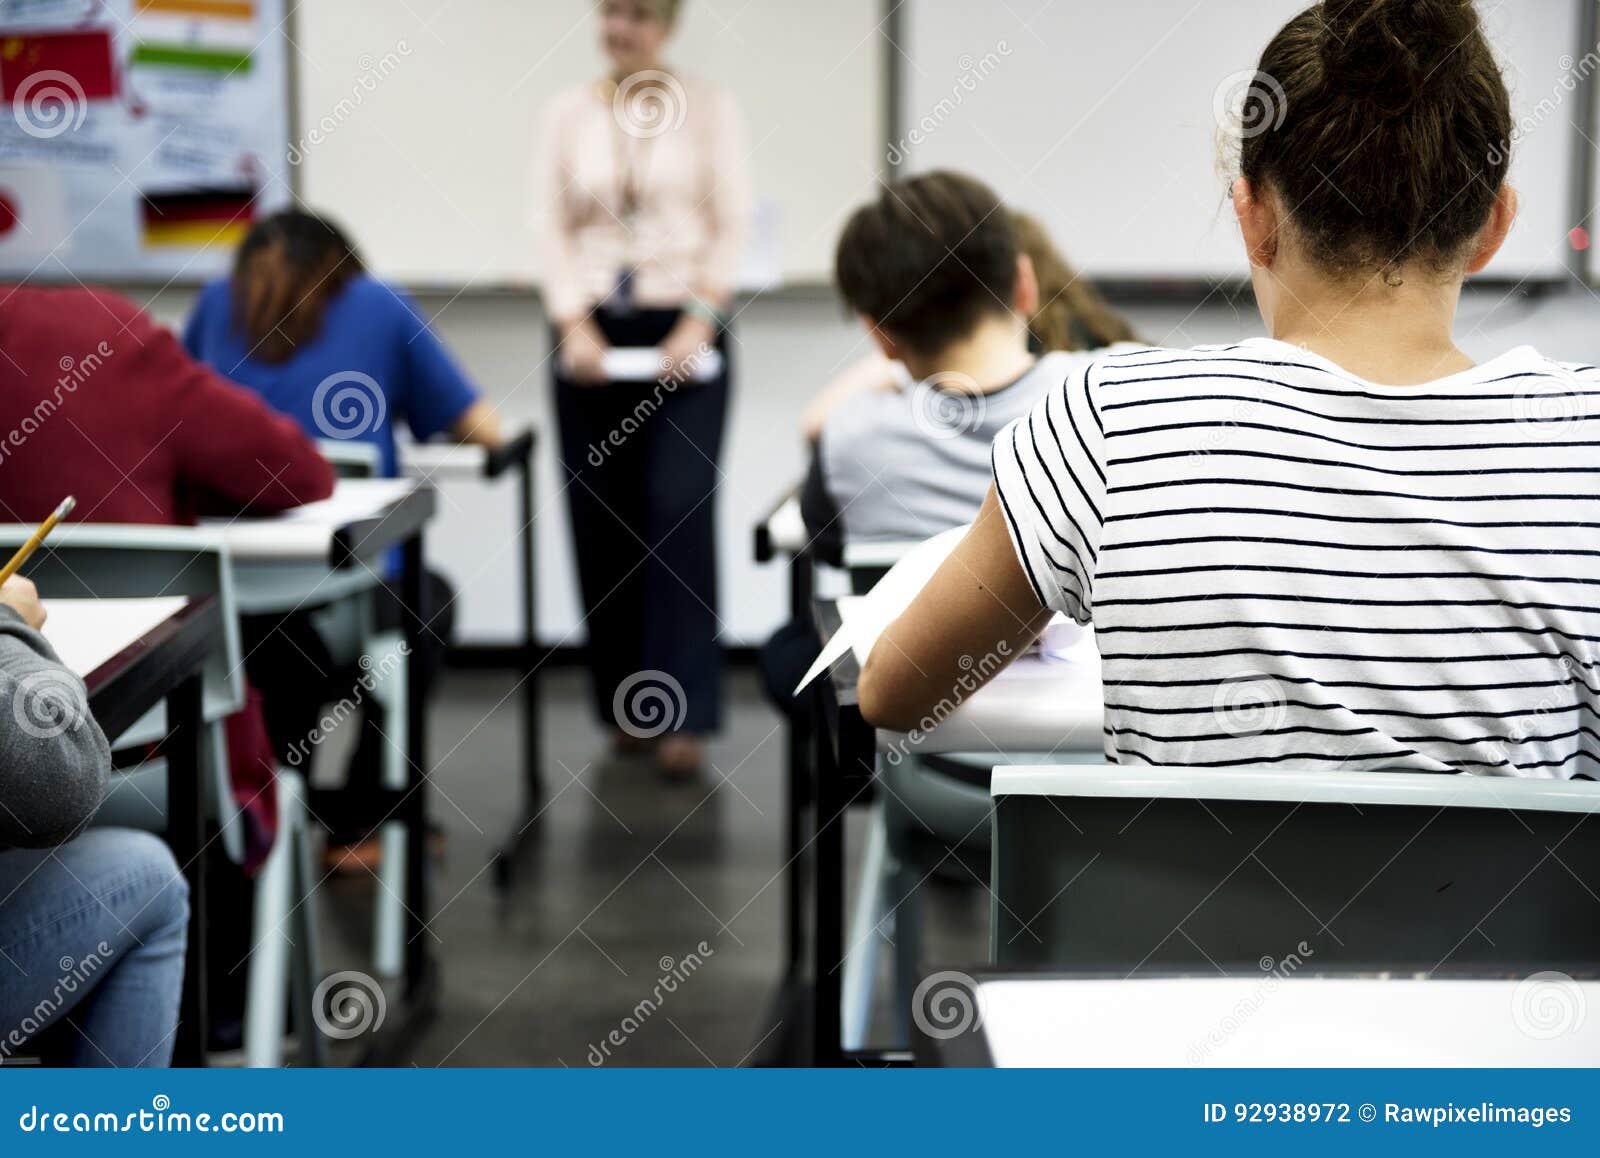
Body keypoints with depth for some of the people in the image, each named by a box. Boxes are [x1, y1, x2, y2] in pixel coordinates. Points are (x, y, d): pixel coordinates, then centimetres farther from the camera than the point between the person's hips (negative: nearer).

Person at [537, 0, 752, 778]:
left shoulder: (710, 108, 2)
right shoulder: (567, 114, 8)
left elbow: (731, 225, -2)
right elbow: (553, 228, 4)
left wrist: (699, 322, -13)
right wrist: (574, 324, -9)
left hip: (683, 333, -3)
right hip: (592, 335, 3)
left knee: (680, 511, -13)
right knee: (602, 522, 4)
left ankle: (683, 714, -12)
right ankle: (626, 703, 17)